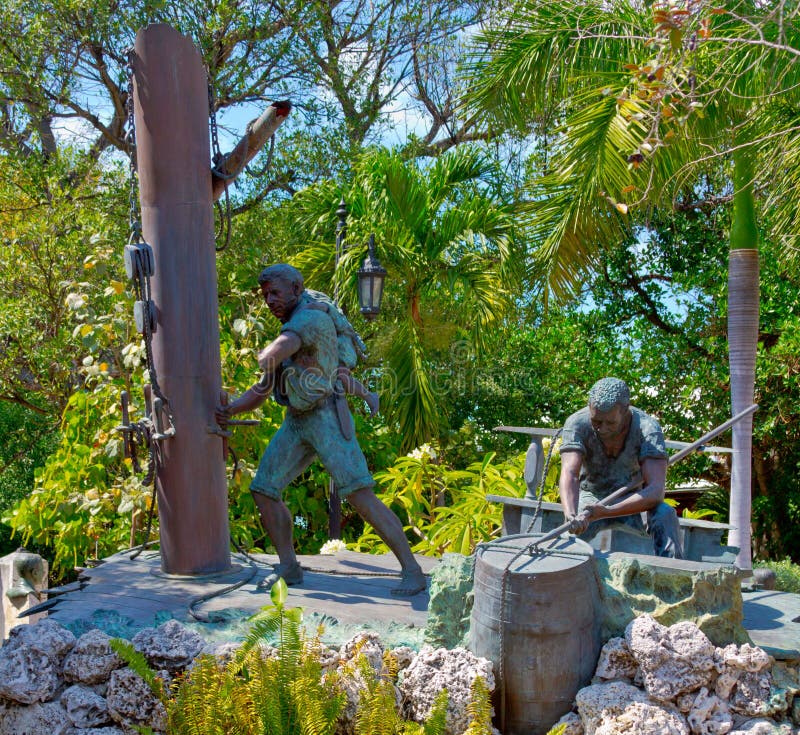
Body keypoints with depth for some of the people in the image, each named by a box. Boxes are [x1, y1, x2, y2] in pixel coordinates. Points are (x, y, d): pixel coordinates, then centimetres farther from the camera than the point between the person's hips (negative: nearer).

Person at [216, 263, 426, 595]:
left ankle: (412, 570, -12)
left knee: (359, 494, -16)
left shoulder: (313, 317, -11)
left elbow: (273, 356, -26)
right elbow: (261, 391, 22)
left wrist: (264, 354, -2)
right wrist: (228, 410, 7)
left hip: (326, 417, -9)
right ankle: (289, 567, 17)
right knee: (263, 490, 5)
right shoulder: (288, 332, 20)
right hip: (295, 422, 9)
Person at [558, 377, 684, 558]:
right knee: (578, 524, -33)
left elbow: (656, 491, -33)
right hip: (591, 496, 0)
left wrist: (605, 512, -46)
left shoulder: (648, 428, -25)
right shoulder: (577, 423, -23)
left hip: (635, 499, 0)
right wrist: (571, 515, -56)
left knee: (665, 514, -31)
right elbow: (569, 474, -35)